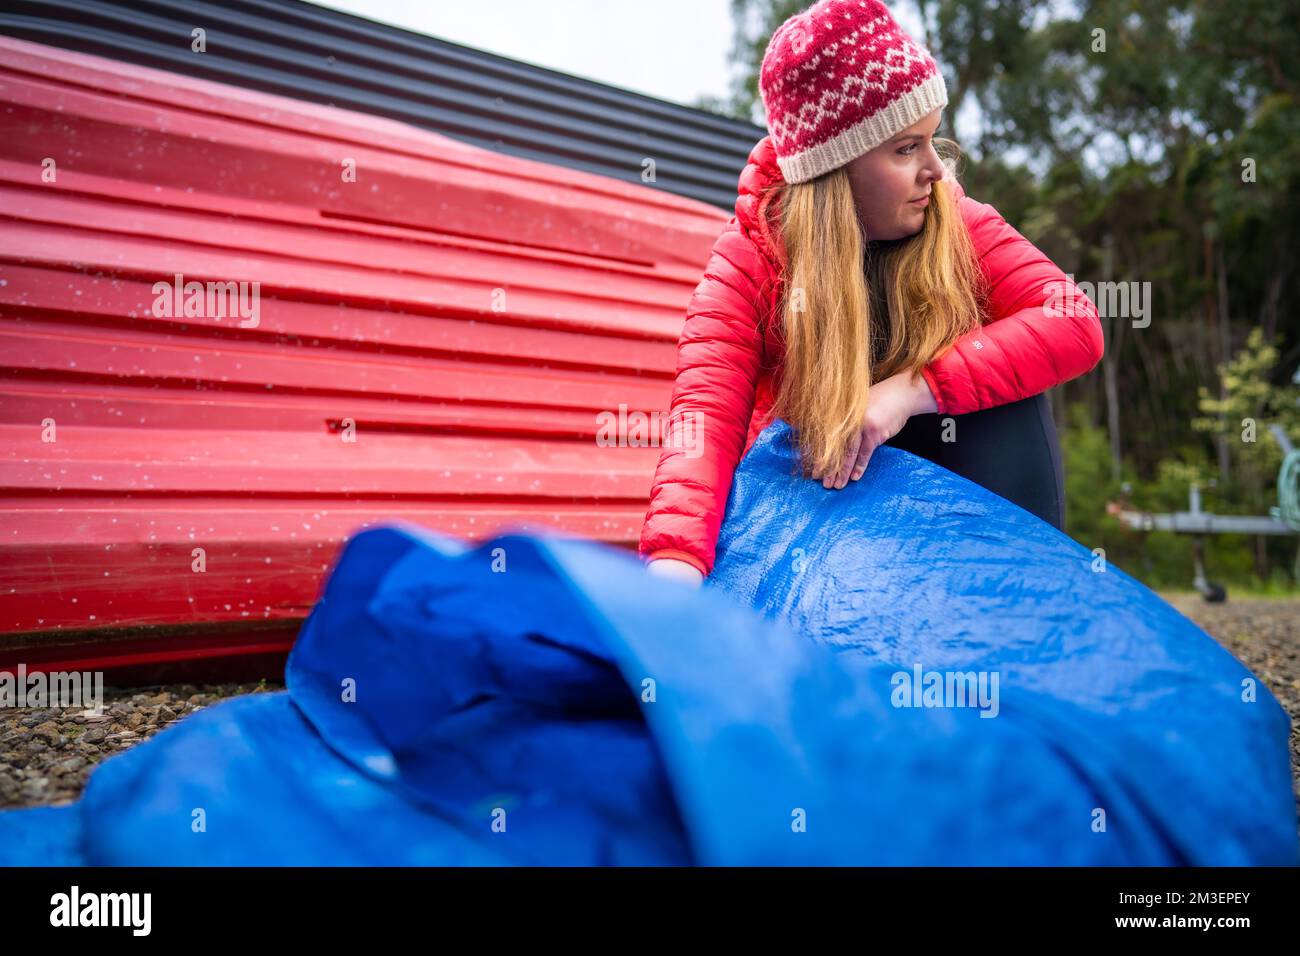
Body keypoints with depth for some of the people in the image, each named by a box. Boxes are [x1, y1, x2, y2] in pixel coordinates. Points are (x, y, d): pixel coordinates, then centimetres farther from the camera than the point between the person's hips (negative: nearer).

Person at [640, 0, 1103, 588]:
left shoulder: (957, 226, -13)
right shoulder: (750, 258, -19)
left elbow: (1075, 324, -24)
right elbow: (707, 415, -33)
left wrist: (912, 390, -36)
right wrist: (674, 568, -51)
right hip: (805, 490, -1)